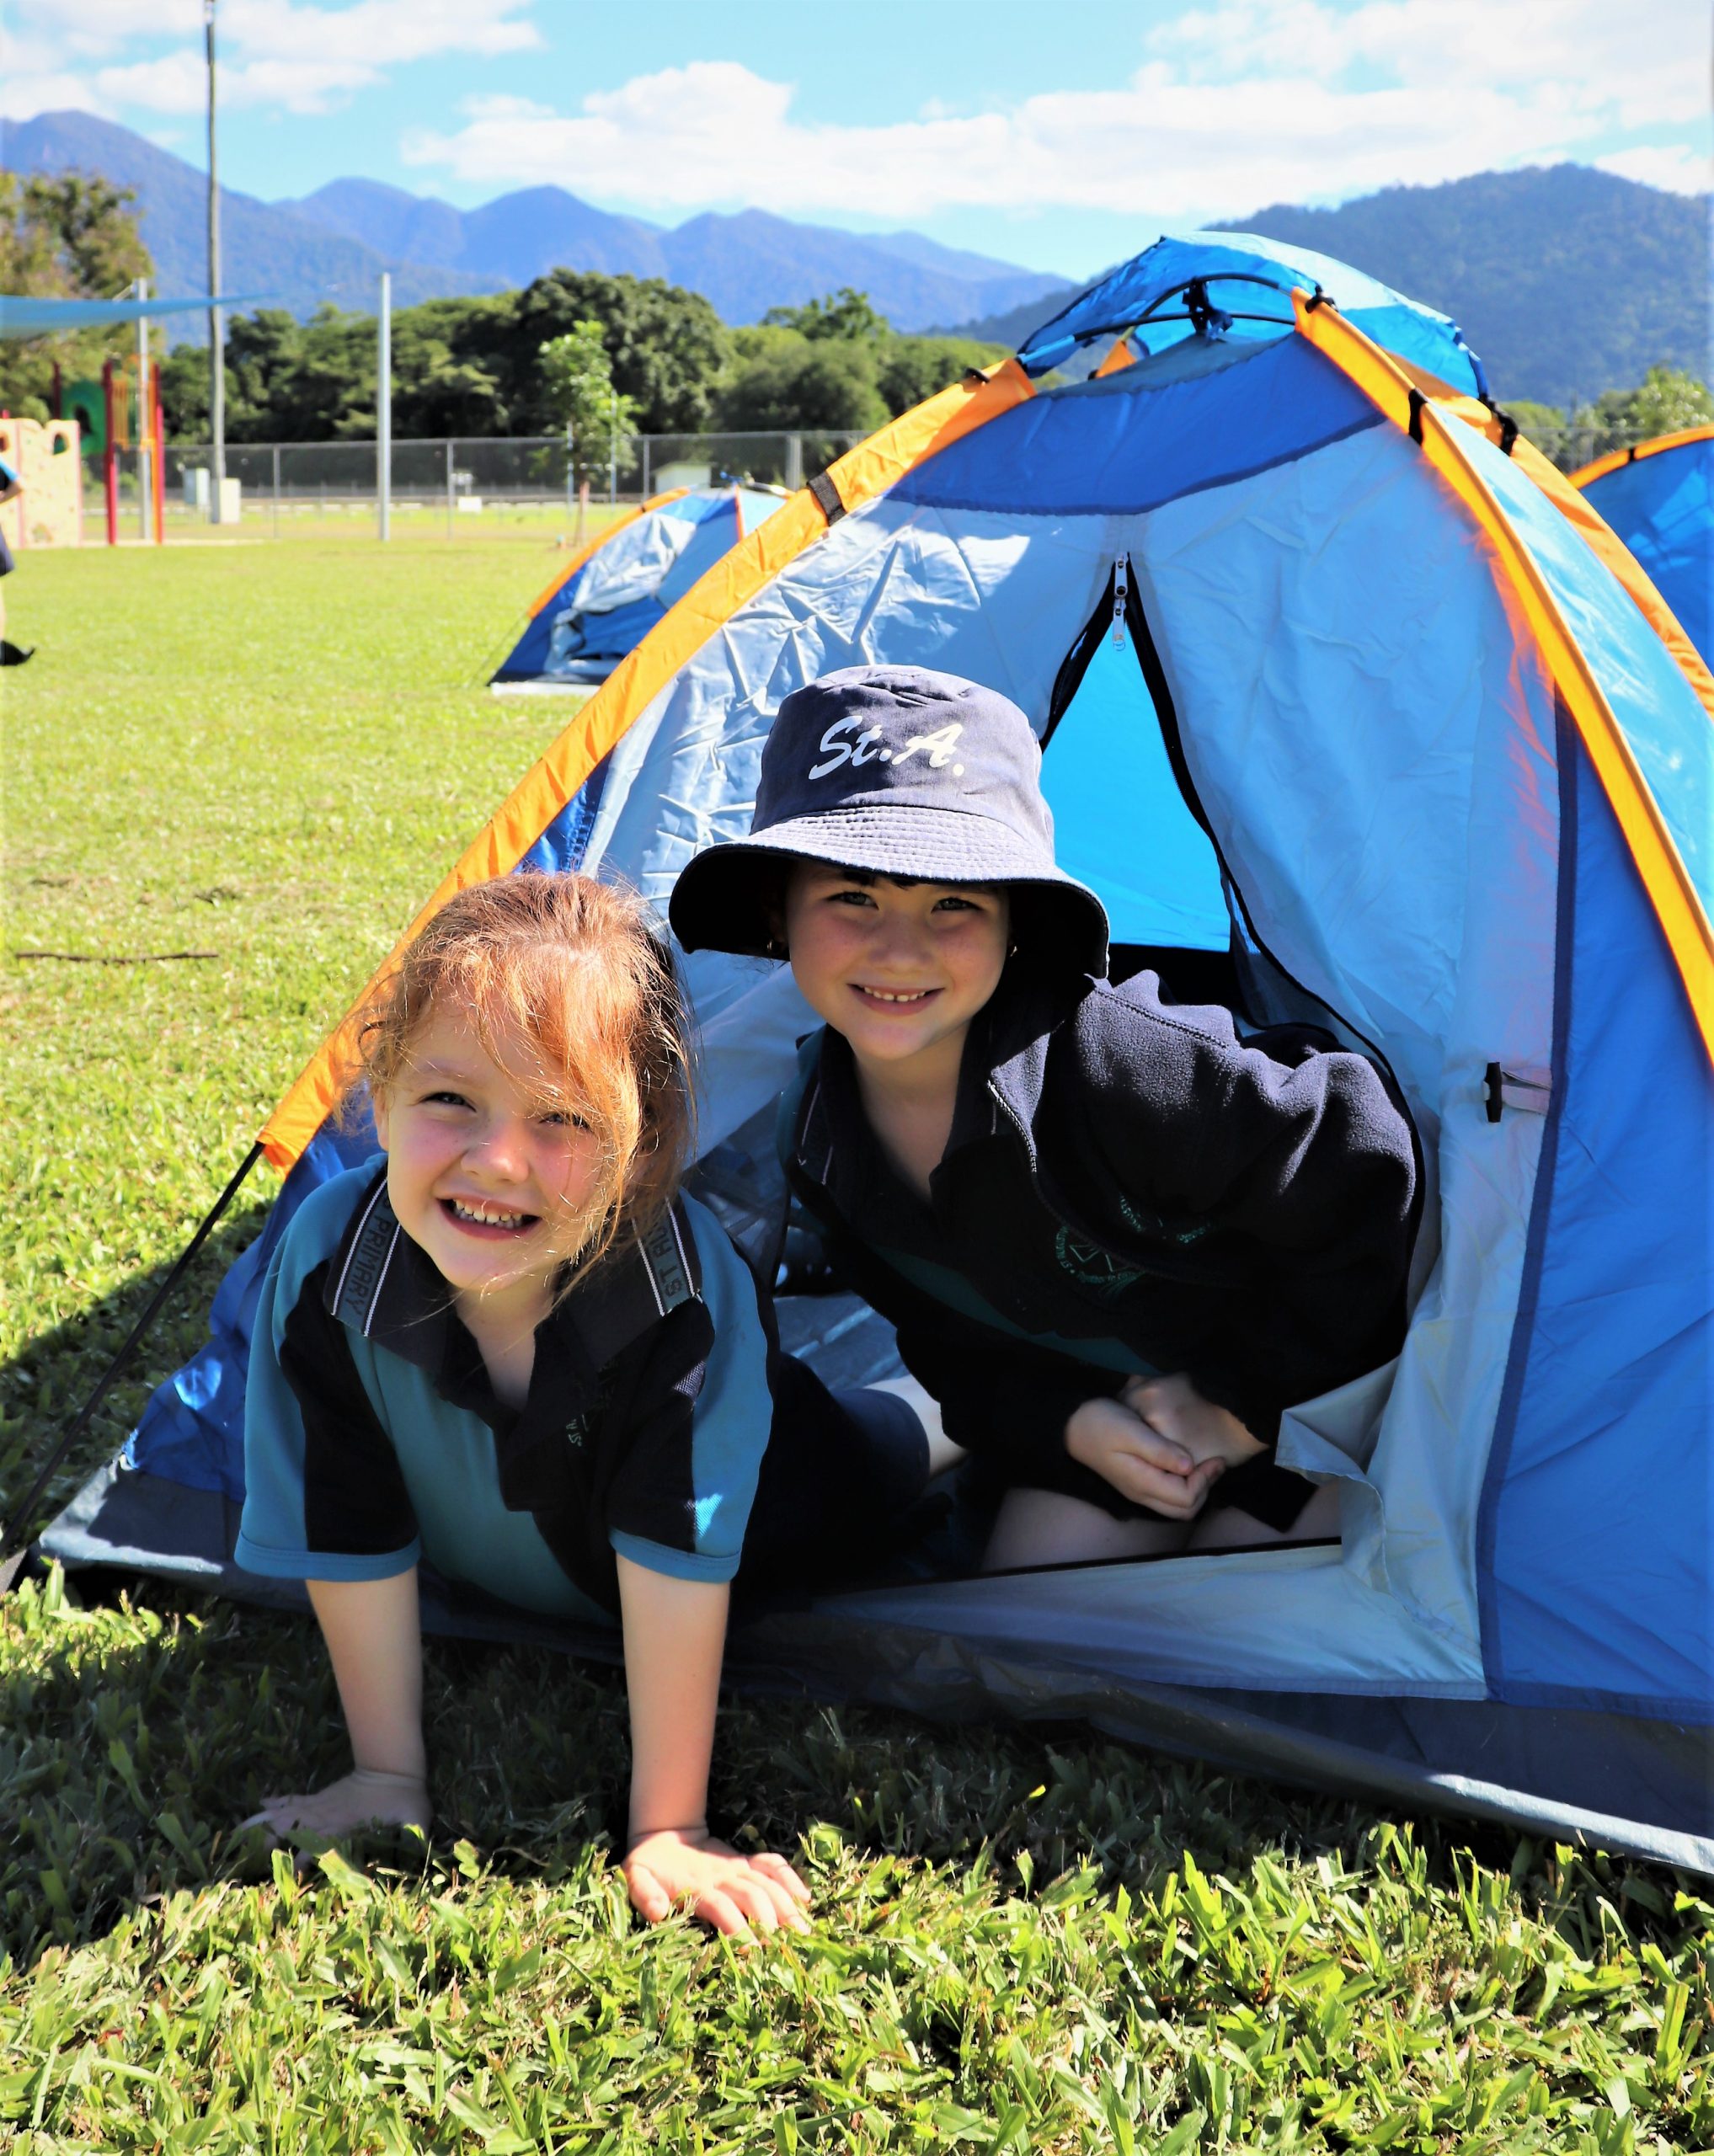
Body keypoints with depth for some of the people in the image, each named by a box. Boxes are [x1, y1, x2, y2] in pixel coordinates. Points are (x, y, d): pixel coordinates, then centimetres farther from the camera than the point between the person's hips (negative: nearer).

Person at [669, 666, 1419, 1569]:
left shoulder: (1124, 1067, -37)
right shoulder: (816, 1137, -16)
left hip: (1314, 1391, -5)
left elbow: (1367, 1189, -26)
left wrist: (1244, 1406, -18)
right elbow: (945, 1340, 0)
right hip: (1100, 1414, 5)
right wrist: (1066, 1423, -18)